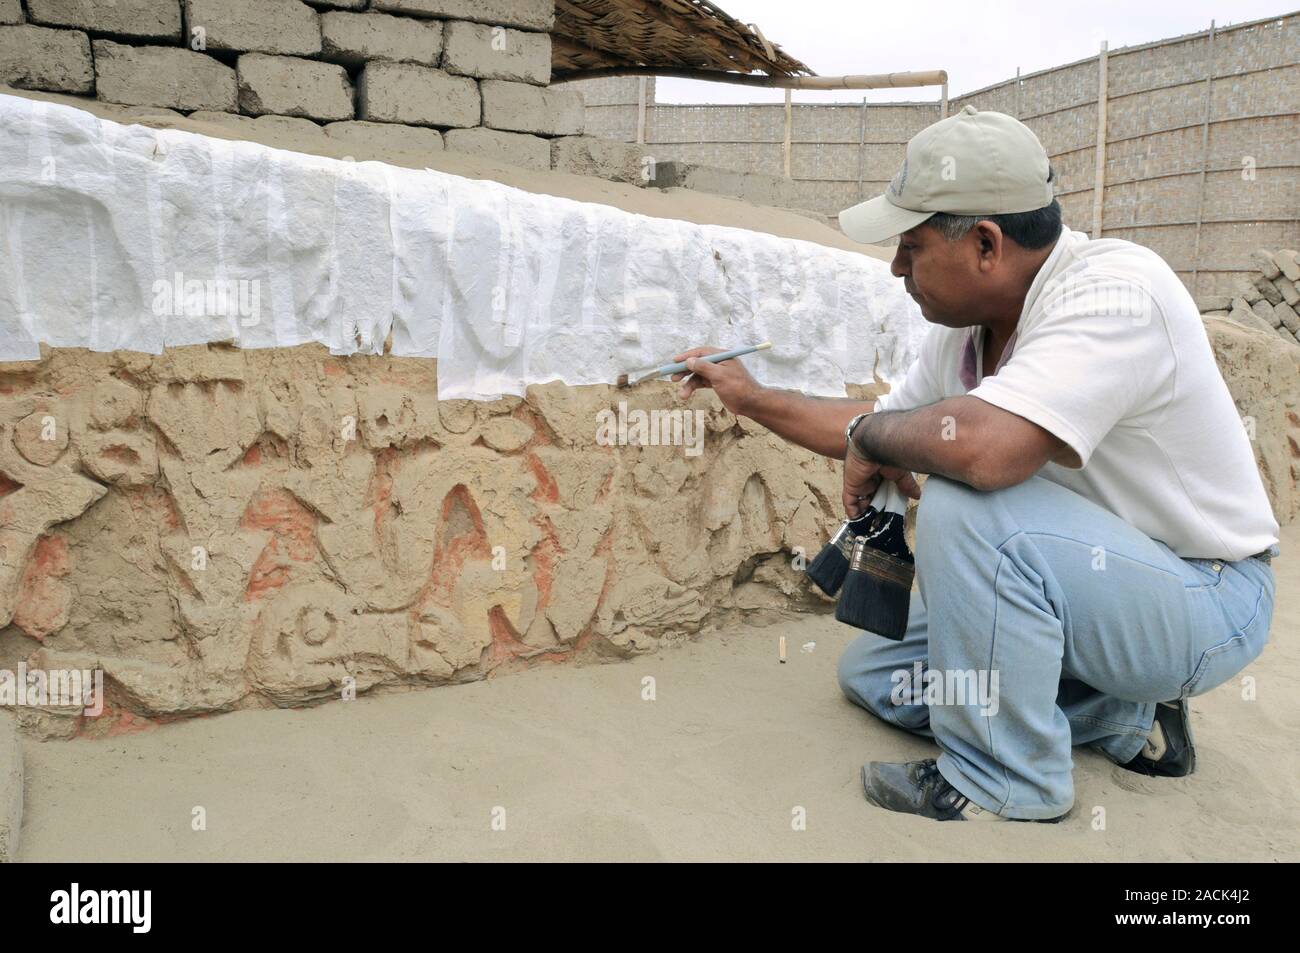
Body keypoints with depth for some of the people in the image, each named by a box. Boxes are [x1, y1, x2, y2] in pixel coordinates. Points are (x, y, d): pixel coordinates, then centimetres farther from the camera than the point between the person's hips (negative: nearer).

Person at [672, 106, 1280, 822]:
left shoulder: (1113, 291, -28)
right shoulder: (961, 330, -2)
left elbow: (982, 446, -44)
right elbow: (883, 430, 15)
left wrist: (867, 432, -23)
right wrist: (751, 398, 17)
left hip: (1207, 602, -8)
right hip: (1077, 578, 9)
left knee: (963, 501, -33)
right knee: (871, 671, 11)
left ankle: (1004, 781, -13)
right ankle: (1124, 719, 9)